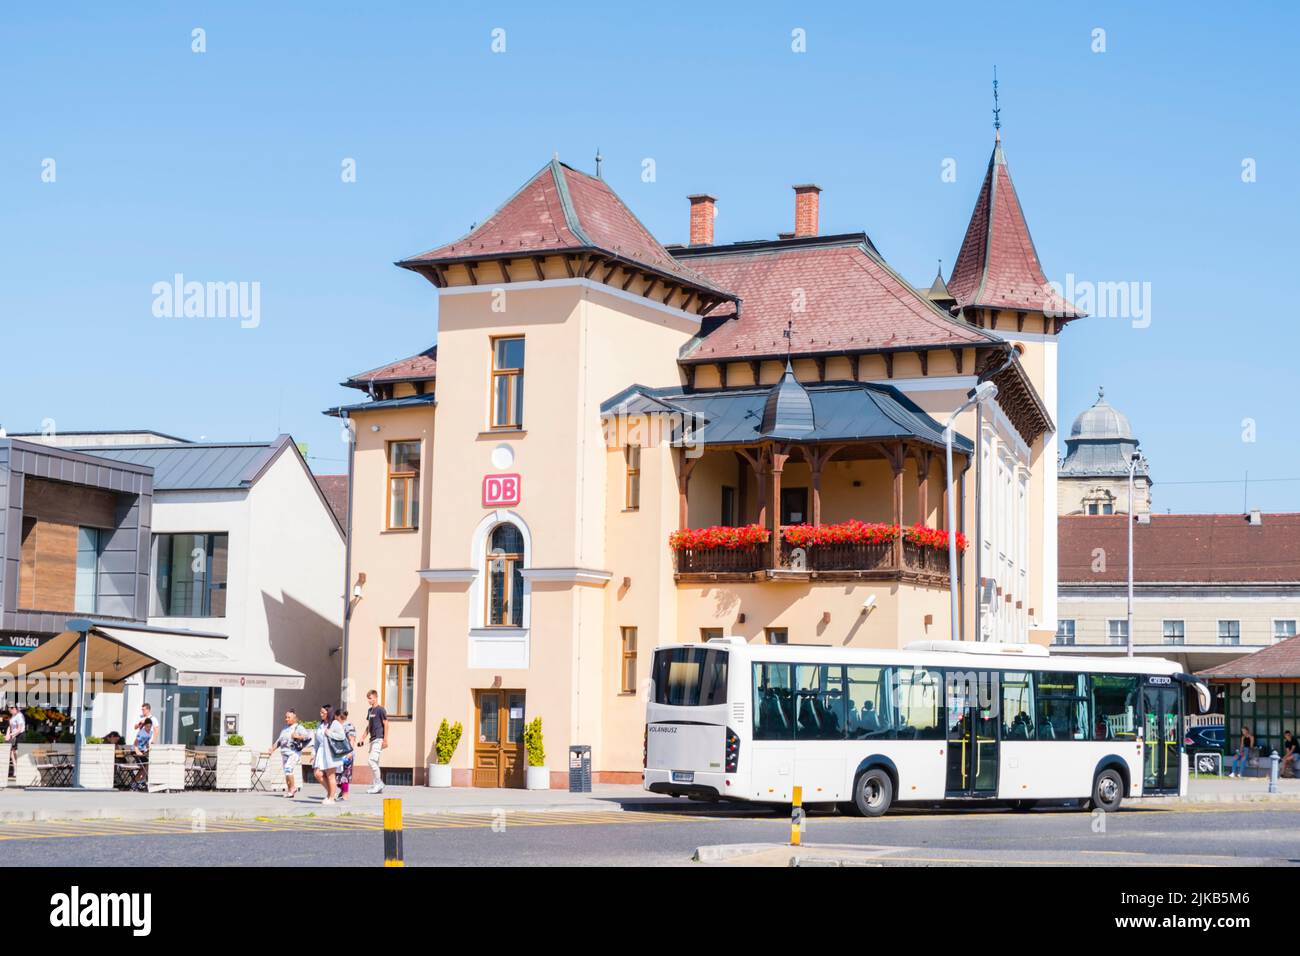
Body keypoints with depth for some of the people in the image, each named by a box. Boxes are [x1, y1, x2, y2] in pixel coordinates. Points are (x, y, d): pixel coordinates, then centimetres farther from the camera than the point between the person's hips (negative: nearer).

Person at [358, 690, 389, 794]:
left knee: (371, 760, -17)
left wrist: (385, 740, -15)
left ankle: (379, 783, -9)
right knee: (374, 763, 9)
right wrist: (363, 738, 17)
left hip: (379, 739, -9)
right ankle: (375, 786, 13)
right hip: (373, 739, 9)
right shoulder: (370, 710, 16)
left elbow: (386, 725, -11)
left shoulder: (380, 710, -9)